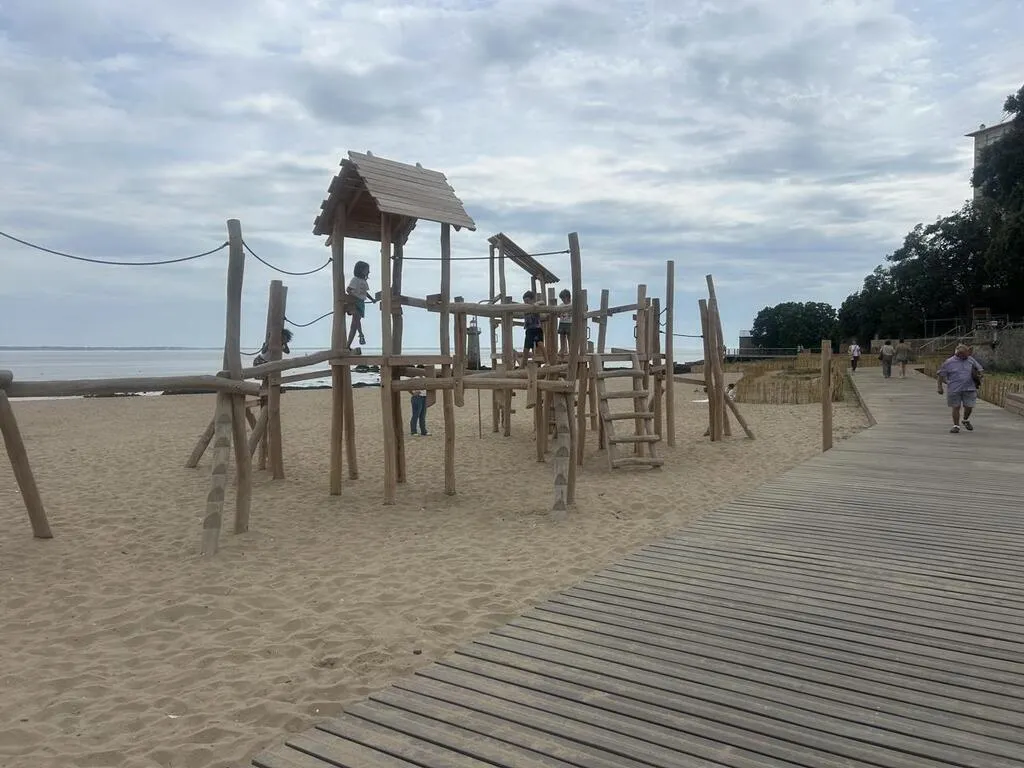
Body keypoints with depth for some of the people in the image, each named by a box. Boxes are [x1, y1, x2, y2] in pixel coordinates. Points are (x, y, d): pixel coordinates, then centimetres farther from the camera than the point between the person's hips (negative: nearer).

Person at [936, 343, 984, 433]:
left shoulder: (971, 360, 6)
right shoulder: (949, 362, -4)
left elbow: (980, 369, 18)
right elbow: (940, 374, 0)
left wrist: (979, 375, -4)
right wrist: (940, 387, -5)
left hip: (969, 389, 3)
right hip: (954, 389, -2)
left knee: (969, 406, 2)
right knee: (956, 407, 2)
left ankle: (966, 420, 32)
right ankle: (956, 426, 12)